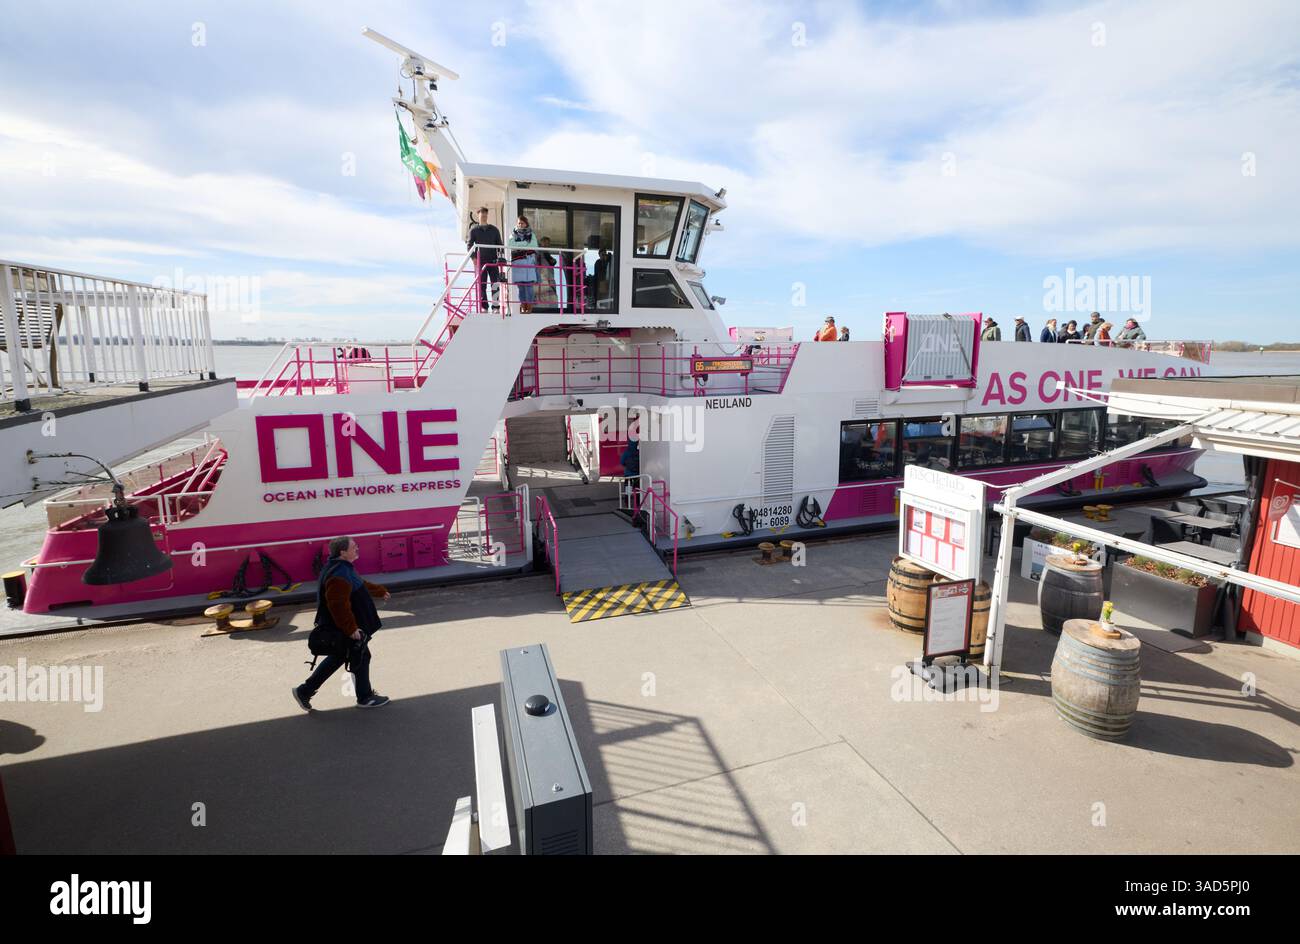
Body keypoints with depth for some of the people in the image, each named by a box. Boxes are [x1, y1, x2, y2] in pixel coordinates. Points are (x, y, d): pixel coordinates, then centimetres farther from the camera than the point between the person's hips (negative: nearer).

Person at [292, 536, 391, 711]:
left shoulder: (344, 568, 6)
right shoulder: (339, 576, -29)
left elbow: (361, 585, 22)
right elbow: (338, 605, -32)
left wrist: (380, 591, 32)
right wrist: (351, 628, -28)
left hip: (341, 627, 11)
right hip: (344, 628, -11)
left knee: (339, 657, 22)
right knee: (361, 657, 5)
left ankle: (305, 691, 31)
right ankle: (365, 698, 22)